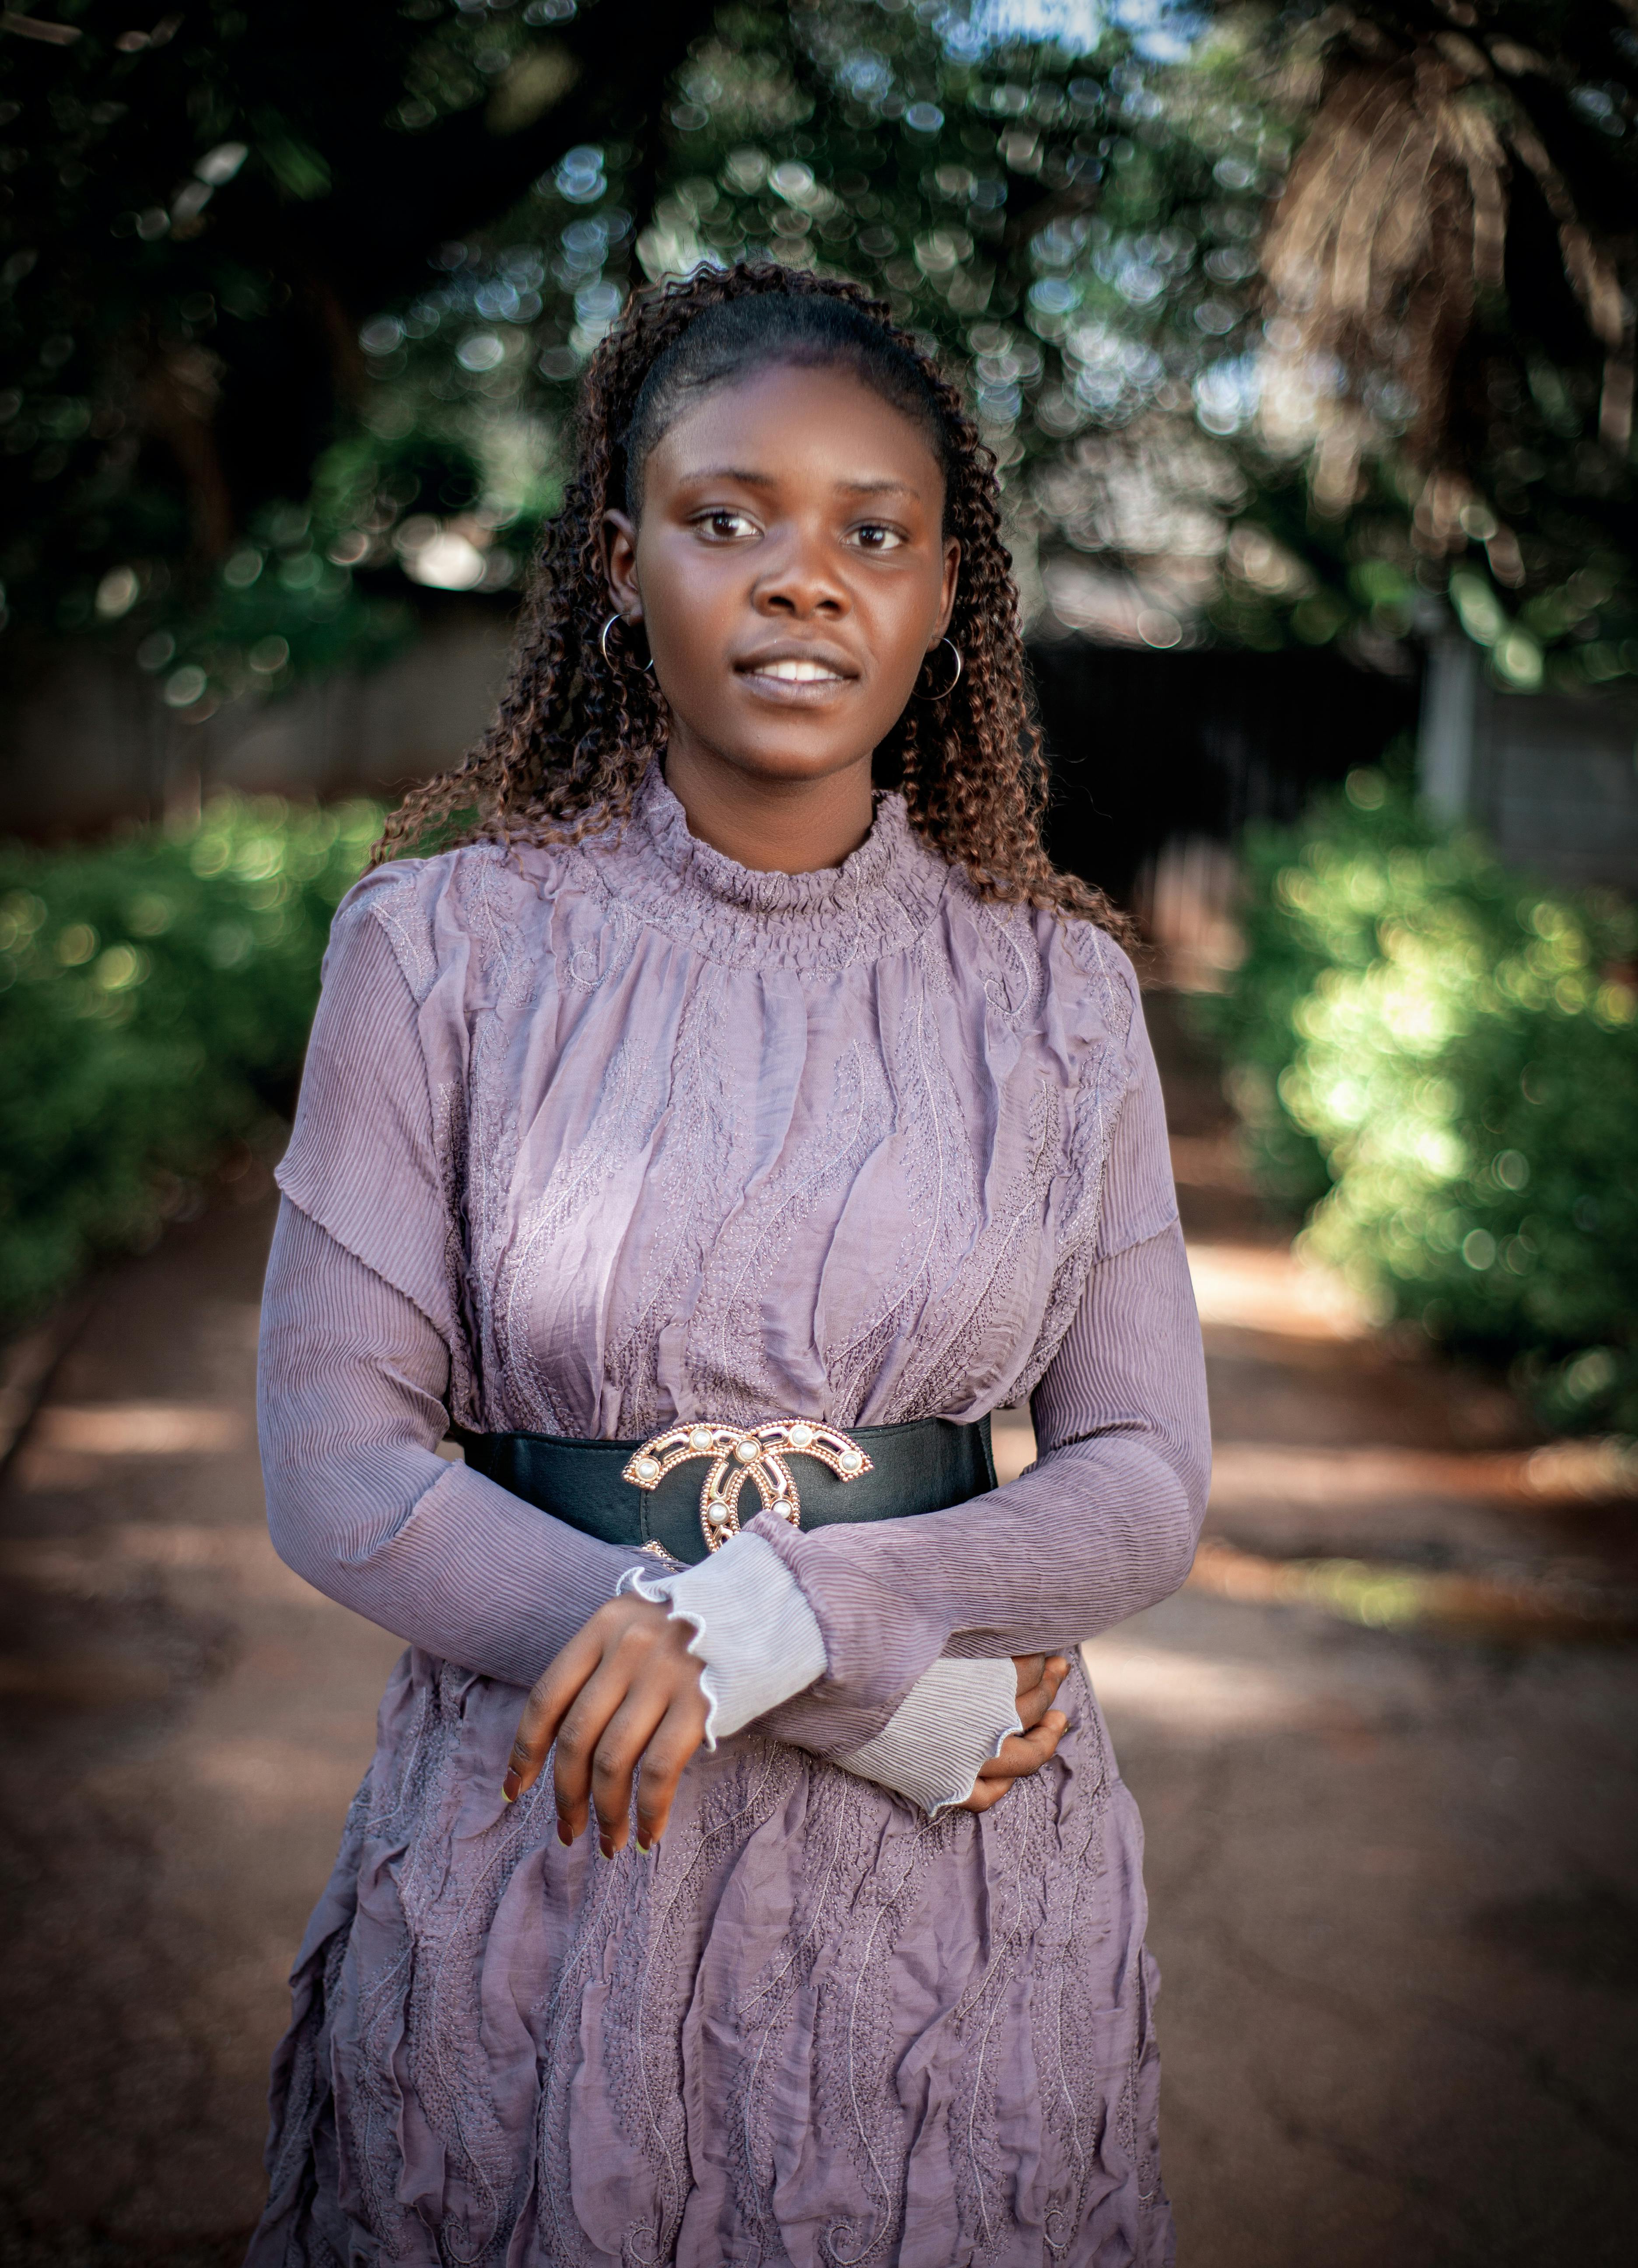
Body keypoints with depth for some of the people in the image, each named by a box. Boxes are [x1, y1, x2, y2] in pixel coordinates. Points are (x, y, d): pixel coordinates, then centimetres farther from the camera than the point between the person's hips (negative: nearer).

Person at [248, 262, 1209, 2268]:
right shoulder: (441, 942, -6)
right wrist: (892, 1700, -16)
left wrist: (782, 1611, -21)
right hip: (540, 1847, -1)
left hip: (958, 1891, 2)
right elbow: (335, 1469, -10)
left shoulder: (1054, 983, -1)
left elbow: (1144, 1478, -1)